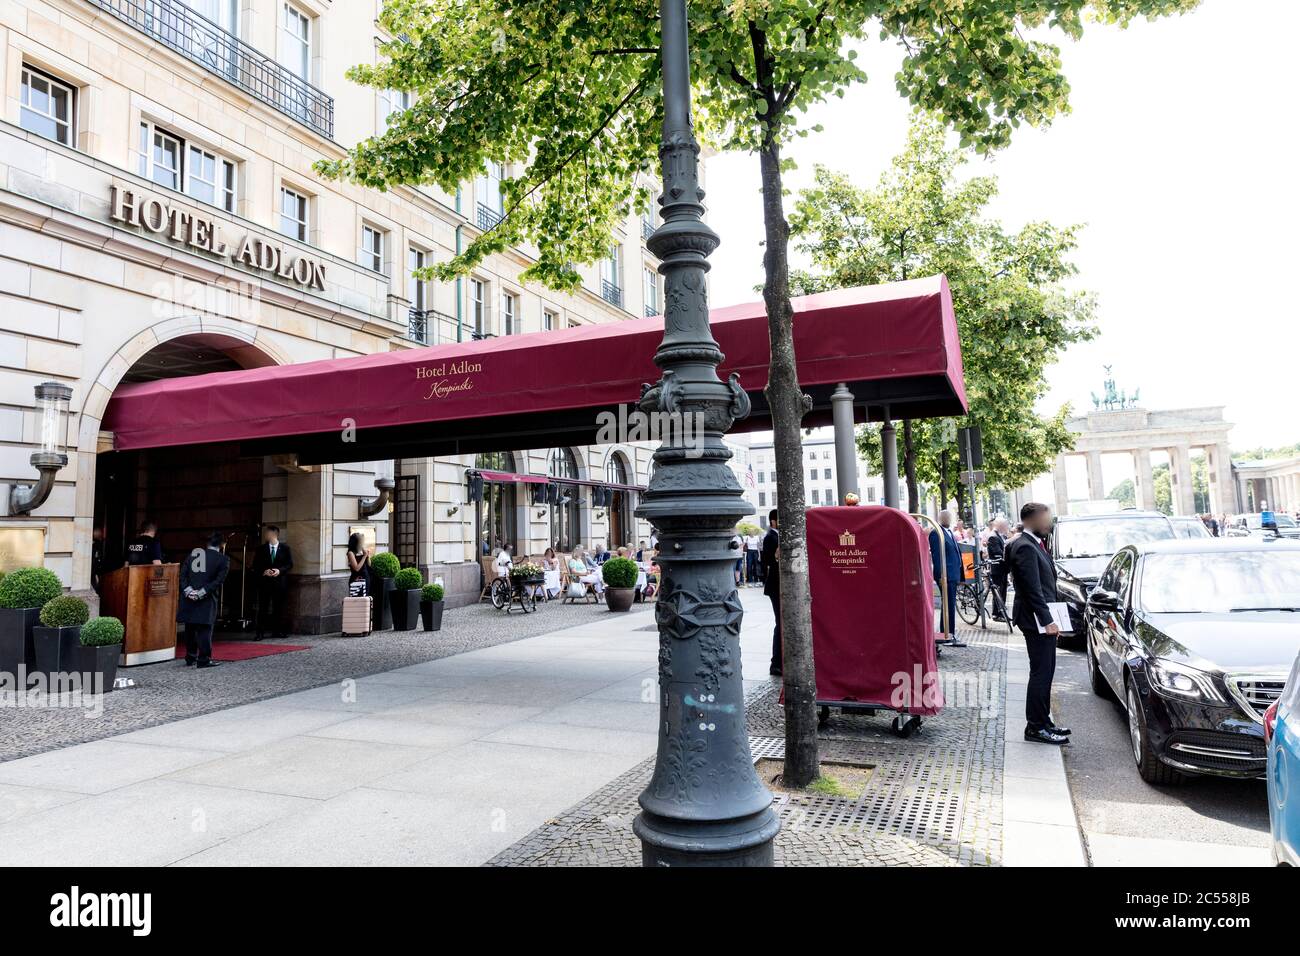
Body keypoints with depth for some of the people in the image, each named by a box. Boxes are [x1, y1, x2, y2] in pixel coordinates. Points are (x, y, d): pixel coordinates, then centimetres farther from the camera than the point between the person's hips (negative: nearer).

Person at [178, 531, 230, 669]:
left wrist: (188, 590, -4)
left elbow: (183, 573, 2)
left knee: (190, 628, 13)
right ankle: (204, 659, 0)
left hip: (189, 598, 4)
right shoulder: (223, 559, -3)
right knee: (204, 629, 0)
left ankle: (190, 658, 20)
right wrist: (202, 592, -12)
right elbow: (218, 580, -12)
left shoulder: (194, 553, 9)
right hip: (206, 600, -4)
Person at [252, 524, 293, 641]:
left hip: (280, 582, 0)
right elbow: (255, 565, 7)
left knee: (278, 607, 5)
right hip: (264, 582, 0)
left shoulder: (285, 548, 5)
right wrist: (263, 571, -11)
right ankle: (260, 632, 0)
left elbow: (290, 564, 2)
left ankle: (277, 631, 13)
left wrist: (279, 570, -13)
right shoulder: (261, 548, 8)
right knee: (263, 608, -2)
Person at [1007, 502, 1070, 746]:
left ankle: (1043, 721, 25)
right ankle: (1036, 727, 4)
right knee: (1041, 673, -4)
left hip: (1042, 619, 10)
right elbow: (1033, 588, -22)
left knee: (1045, 672, 16)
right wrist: (1047, 620, -21)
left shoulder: (1035, 544, 15)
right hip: (1037, 620, -10)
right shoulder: (1025, 547, -18)